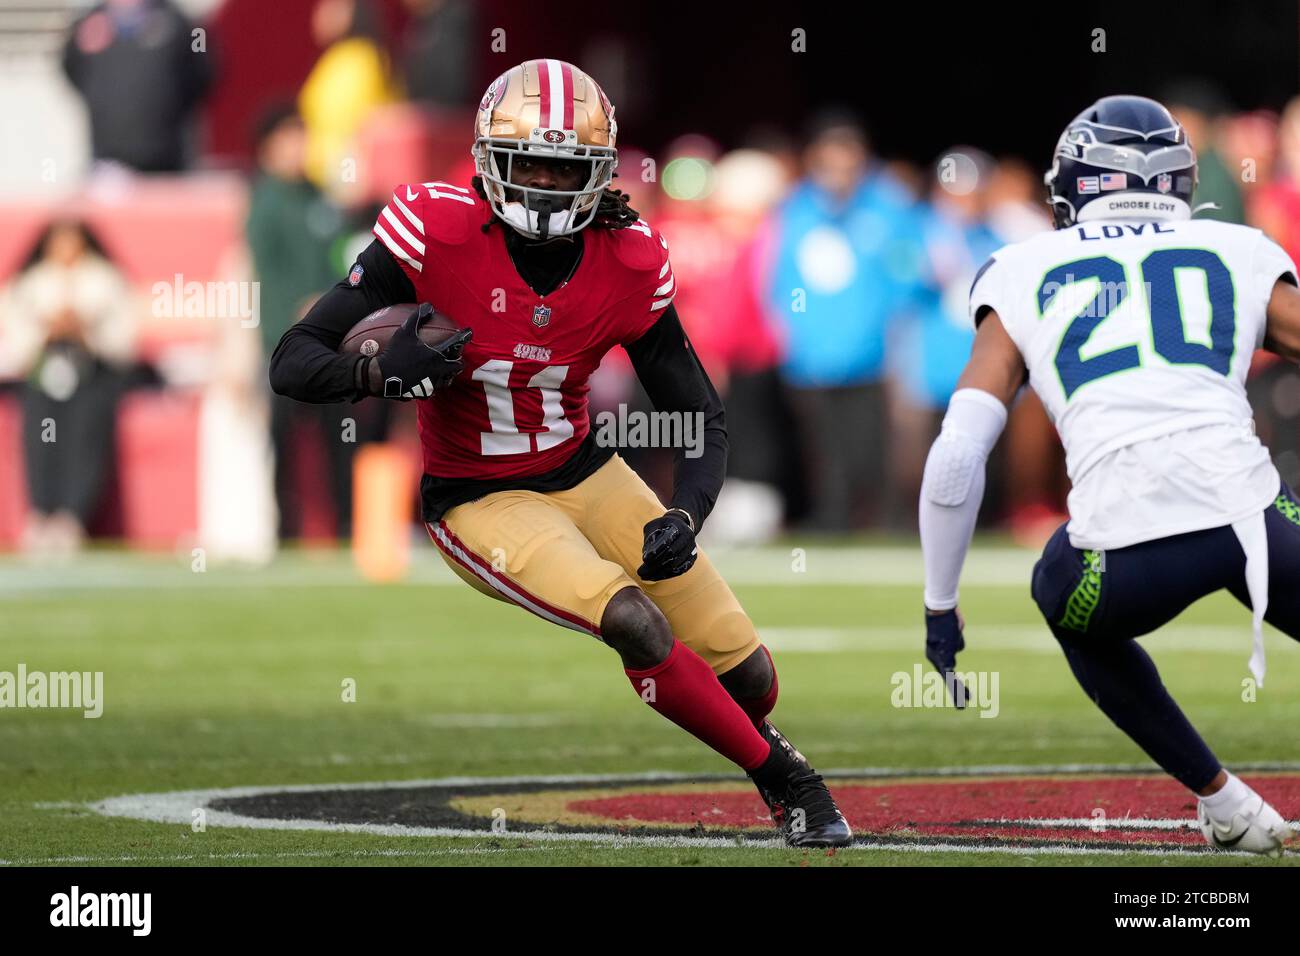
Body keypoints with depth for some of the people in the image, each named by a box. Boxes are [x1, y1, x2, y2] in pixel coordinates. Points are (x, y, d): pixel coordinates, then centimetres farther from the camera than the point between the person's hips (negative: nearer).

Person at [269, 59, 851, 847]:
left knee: (749, 679, 1)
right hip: (480, 505, -4)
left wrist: (684, 518, -21)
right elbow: (294, 363, -19)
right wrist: (380, 375, -40)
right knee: (636, 622, -29)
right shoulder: (436, 231, -21)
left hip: (584, 473, 4)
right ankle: (785, 781, -7)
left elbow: (702, 417, -2)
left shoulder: (629, 264, -12)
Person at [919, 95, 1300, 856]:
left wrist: (940, 608, 23)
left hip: (1126, 553, 0)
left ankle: (1224, 803, 29)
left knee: (1069, 603, 34)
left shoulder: (1024, 278, 20)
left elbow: (956, 460, 12)